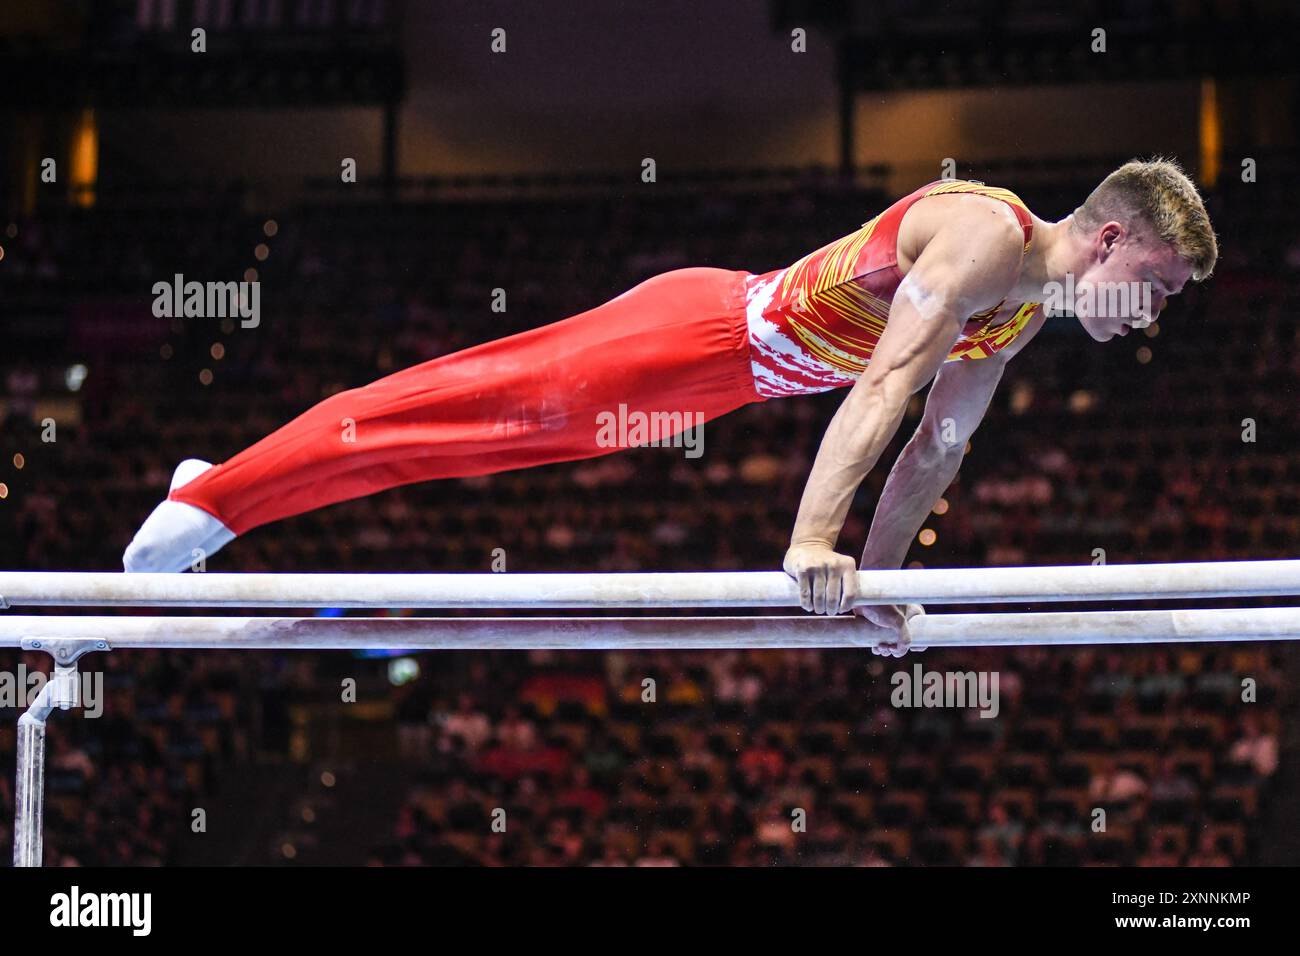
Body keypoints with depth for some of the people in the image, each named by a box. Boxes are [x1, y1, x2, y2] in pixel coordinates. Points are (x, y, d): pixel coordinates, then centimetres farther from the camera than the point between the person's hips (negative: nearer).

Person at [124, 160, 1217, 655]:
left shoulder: (1025, 310, 7)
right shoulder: (986, 236, -22)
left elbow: (939, 446, 16)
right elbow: (887, 385, -34)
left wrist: (879, 576, 13)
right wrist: (815, 538, -42)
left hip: (734, 371, 8)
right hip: (700, 329, -8)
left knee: (490, 427, 12)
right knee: (466, 410, -5)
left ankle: (224, 491, 20)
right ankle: (217, 497, 1)